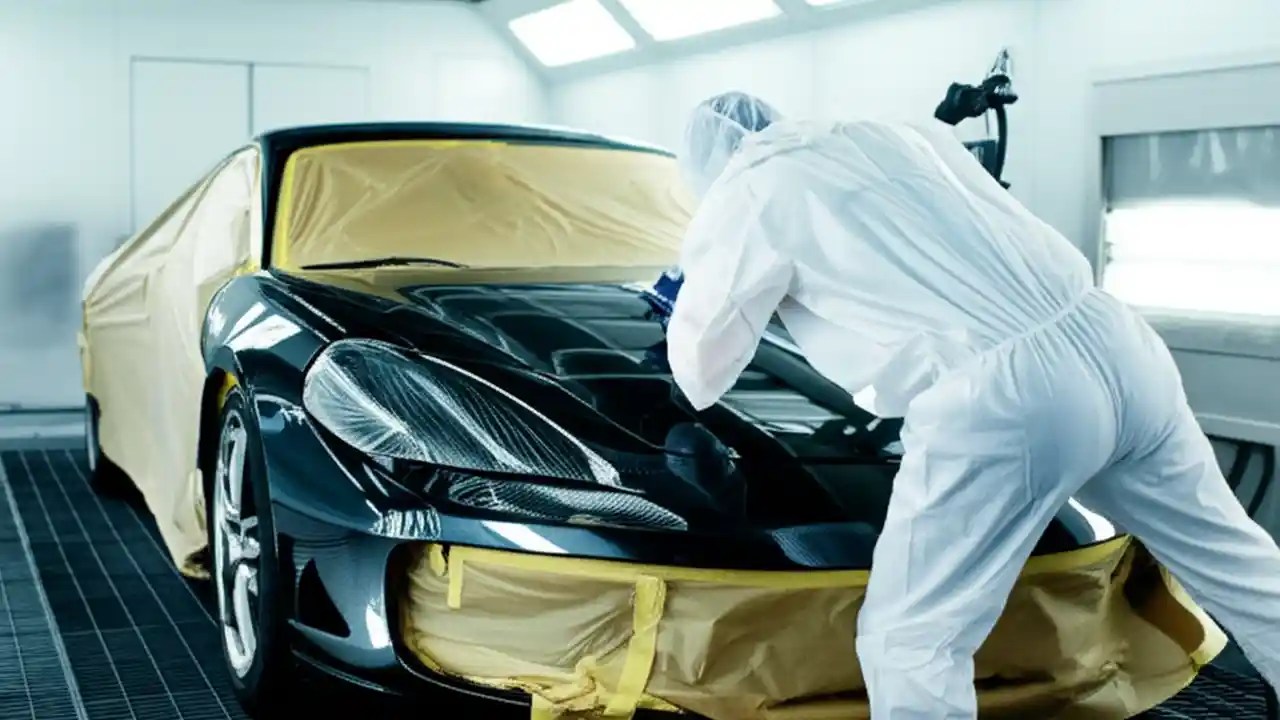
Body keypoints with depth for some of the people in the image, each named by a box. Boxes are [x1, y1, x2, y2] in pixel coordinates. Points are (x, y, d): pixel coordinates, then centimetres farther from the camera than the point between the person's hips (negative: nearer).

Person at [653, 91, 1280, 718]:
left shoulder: (743, 198, 9)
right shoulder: (894, 136, 25)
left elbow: (700, 374, 18)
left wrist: (687, 300, 39)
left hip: (997, 400, -7)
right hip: (1114, 341, 7)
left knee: (911, 644, 4)